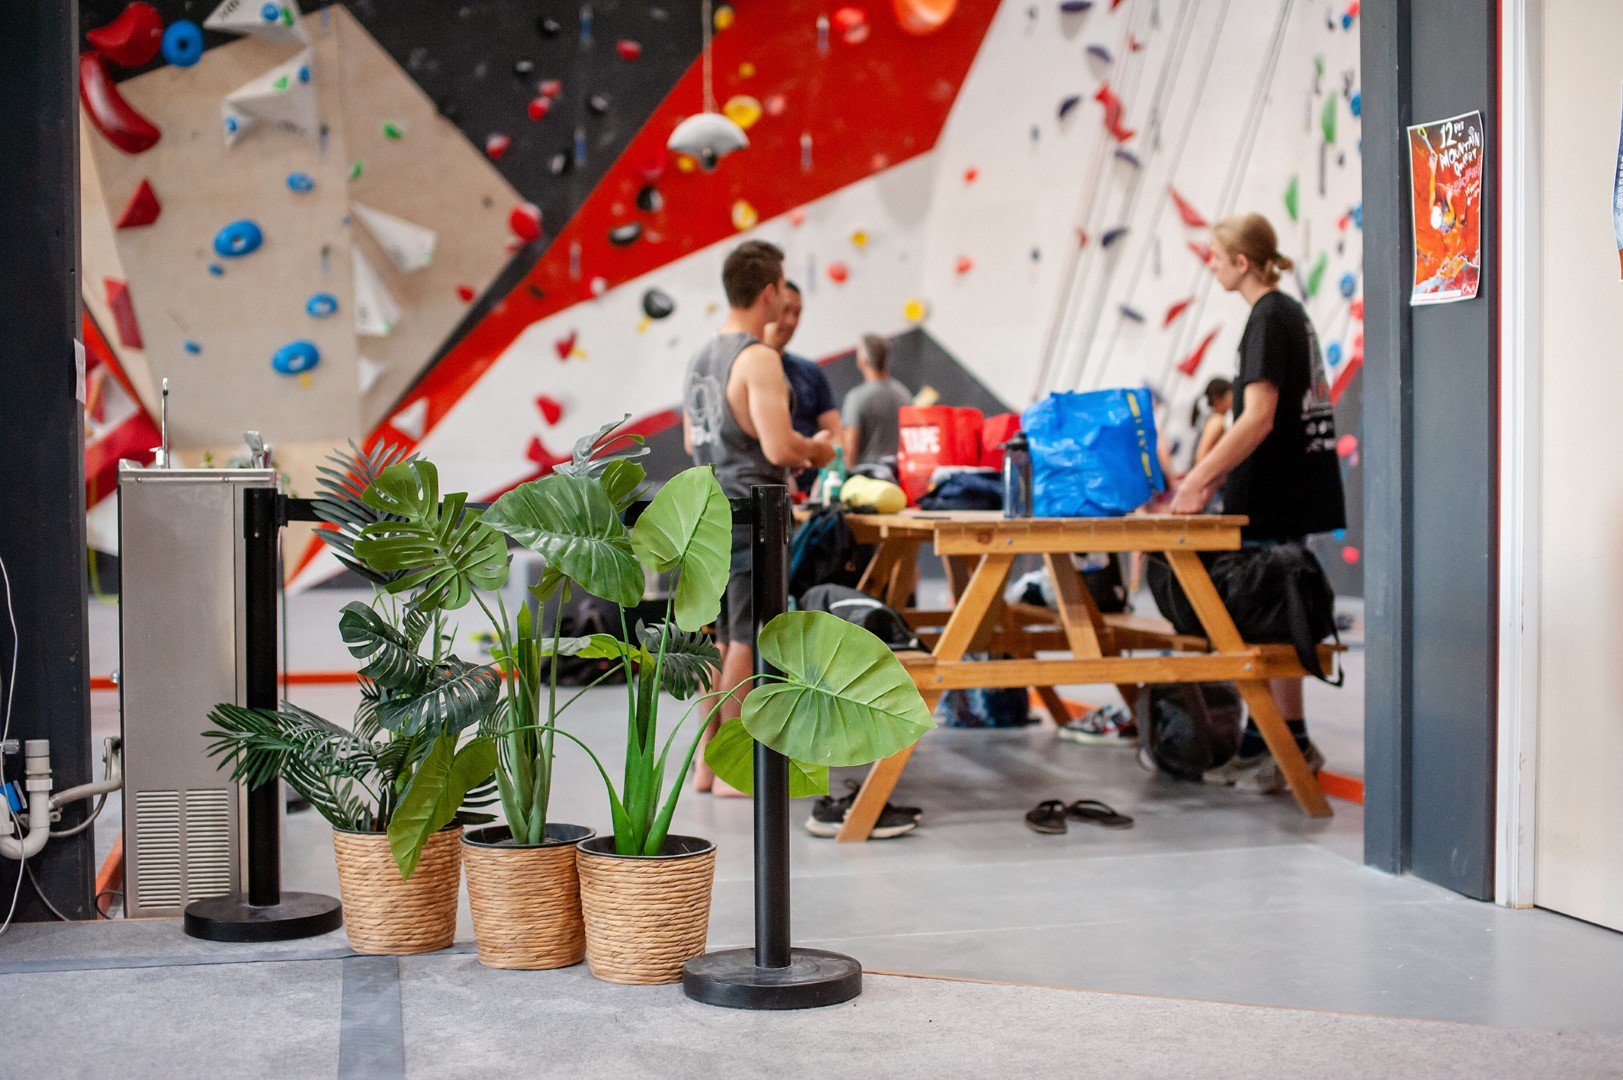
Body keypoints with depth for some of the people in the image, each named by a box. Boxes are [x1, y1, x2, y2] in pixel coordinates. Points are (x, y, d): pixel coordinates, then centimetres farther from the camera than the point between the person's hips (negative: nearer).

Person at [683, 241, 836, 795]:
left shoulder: (702, 356, 13)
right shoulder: (759, 359, -15)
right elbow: (779, 447, -23)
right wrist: (817, 449, -1)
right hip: (752, 516, -9)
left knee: (723, 638, 14)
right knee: (747, 640, -3)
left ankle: (707, 762, 19)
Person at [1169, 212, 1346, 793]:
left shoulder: (1269, 319, -15)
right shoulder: (1289, 312, 15)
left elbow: (1258, 419, -24)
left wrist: (1198, 479, -26)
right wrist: (1213, 475, 20)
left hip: (1274, 500, -10)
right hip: (1289, 488, 10)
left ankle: (1295, 746, 2)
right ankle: (1259, 744, 18)